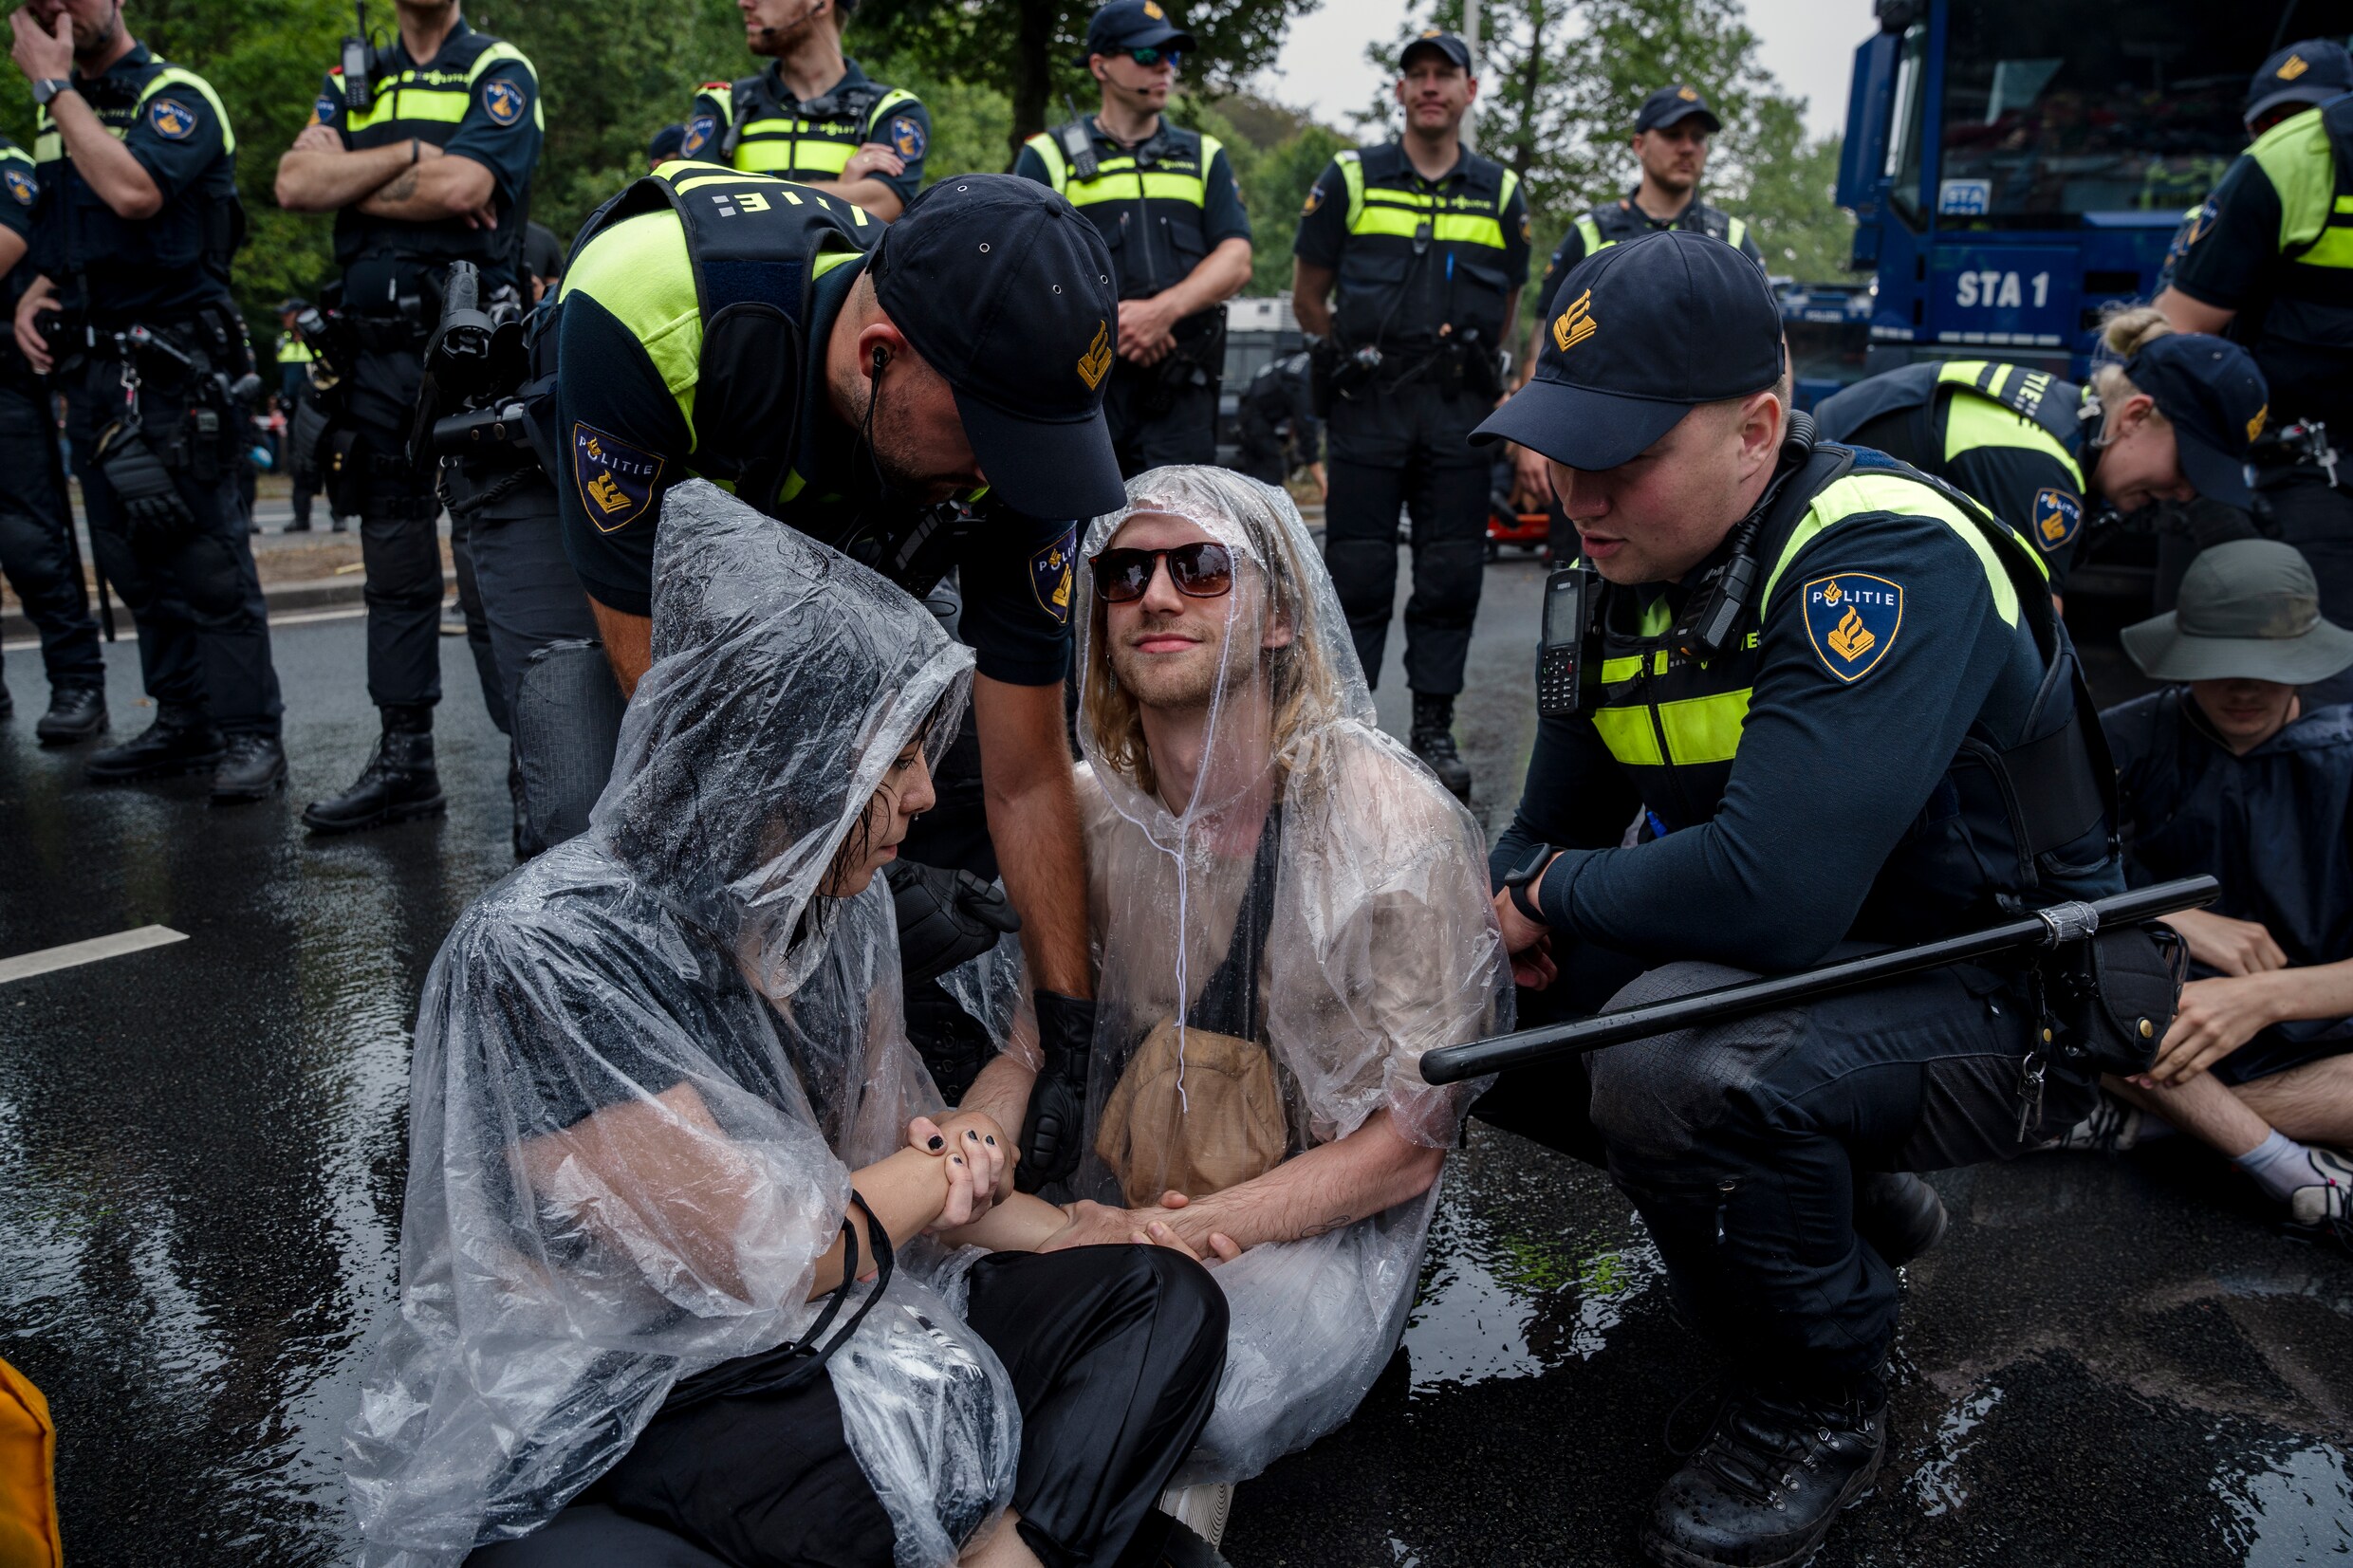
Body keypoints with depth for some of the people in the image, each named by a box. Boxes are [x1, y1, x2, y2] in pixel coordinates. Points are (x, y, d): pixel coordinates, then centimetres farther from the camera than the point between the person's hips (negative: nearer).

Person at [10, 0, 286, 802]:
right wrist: (33, 295, 8)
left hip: (170, 368, -8)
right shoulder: (55, 111, 19)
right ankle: (183, 722, 17)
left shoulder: (176, 96, -5)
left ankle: (248, 733, -6)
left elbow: (134, 191, -24)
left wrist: (56, 85, -14)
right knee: (135, 564, 10)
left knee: (207, 561, -10)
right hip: (91, 369, 8)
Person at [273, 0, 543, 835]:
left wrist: (351, 185, -1)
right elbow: (295, 183, 2)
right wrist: (410, 153, -7)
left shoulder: (499, 72, 4)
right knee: (396, 562, 8)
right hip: (378, 349, 6)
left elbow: (462, 187, -14)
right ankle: (404, 759, 15)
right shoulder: (351, 83, 20)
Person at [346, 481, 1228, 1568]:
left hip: (826, 1332, 8)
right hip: (603, 1425, -7)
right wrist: (950, 1170, -7)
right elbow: (755, 1257, -23)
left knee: (1166, 1299, -7)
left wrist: (1094, 1232, -2)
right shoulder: (542, 952, -23)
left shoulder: (832, 896, 0)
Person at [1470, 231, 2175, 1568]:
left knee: (1677, 1054, -34)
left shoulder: (1889, 558, -28)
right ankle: (1844, 1198, 16)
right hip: (1819, 960, 9)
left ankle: (1825, 1405, -3)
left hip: (2001, 999, -8)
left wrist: (1558, 893, -21)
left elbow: (1768, 893, -39)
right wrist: (1518, 912, -12)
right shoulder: (1627, 568, -1)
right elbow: (1553, 827, 10)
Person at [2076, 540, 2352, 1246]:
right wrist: (2174, 917, -25)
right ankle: (2294, 1171, -25)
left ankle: (2146, 1115, -21)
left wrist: (2264, 995, -34)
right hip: (2163, 1021, 0)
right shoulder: (2135, 736, -6)